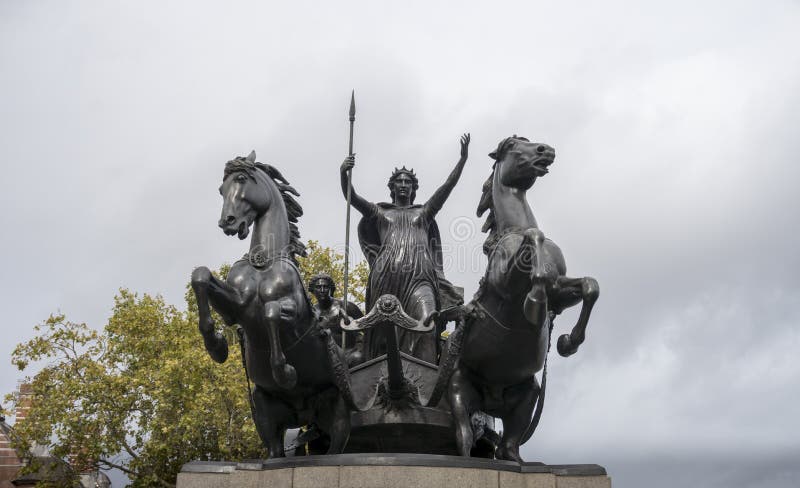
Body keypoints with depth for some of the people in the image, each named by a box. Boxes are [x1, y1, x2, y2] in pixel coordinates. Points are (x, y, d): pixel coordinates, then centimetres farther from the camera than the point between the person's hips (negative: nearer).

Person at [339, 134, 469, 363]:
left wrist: (462, 160, 5)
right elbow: (351, 198, 12)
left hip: (420, 277, -1)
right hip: (387, 275, 1)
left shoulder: (423, 213, 26)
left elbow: (446, 188, 16)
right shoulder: (380, 212, 24)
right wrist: (343, 174, -7)